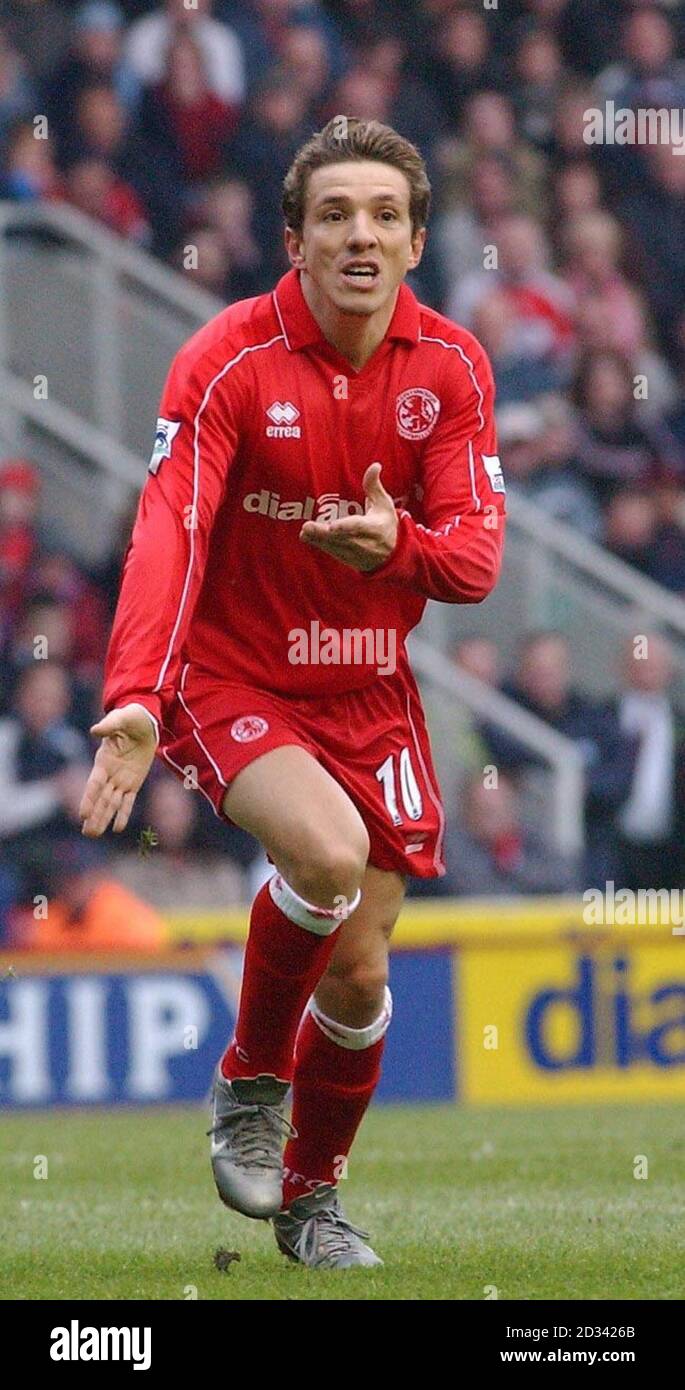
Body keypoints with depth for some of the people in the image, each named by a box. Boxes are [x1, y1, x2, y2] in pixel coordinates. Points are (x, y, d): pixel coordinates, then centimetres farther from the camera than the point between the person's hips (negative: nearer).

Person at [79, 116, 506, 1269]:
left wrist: (399, 545, -35)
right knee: (329, 850, -32)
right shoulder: (227, 361, -17)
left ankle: (311, 1194, 30)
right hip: (234, 684, -4)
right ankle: (248, 1084, -7)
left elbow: (476, 555, -11)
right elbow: (168, 530, -25)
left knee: (360, 973, 5)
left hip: (372, 696, 4)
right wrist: (135, 699, -39)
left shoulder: (449, 368, -6)